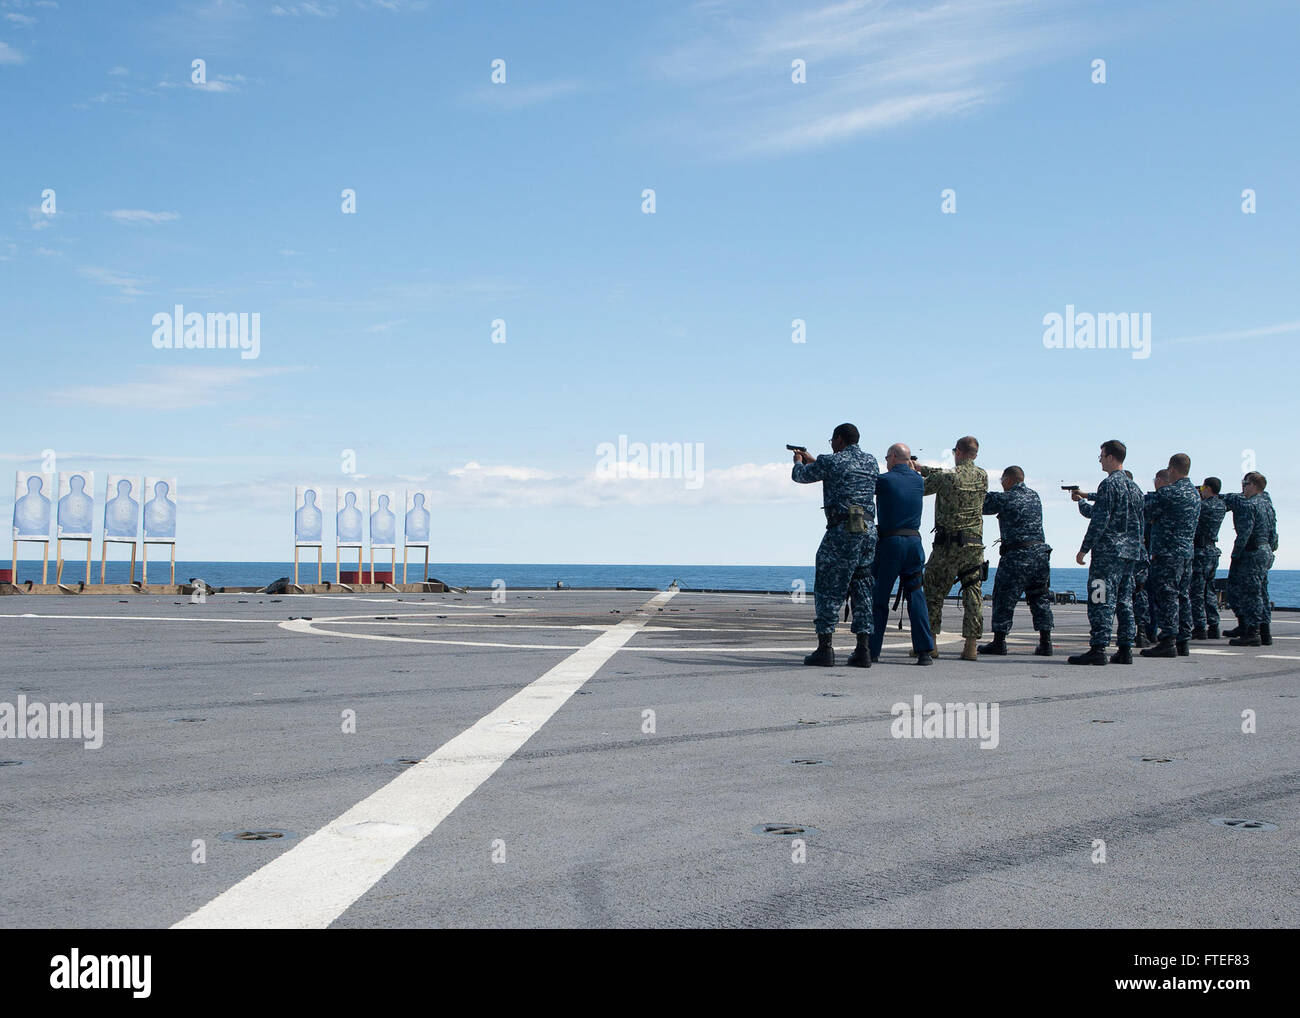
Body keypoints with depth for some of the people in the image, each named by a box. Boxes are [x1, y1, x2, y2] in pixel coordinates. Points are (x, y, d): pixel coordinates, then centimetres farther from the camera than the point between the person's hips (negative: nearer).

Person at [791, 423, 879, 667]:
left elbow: (800, 475, 12)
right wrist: (811, 460, 43)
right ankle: (863, 650, 6)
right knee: (862, 590, 10)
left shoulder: (831, 461, -3)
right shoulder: (871, 461, 16)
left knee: (828, 590, 2)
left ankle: (824, 648, 0)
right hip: (869, 531, 6)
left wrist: (798, 461, 36)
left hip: (842, 530, -6)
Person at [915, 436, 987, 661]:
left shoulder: (945, 476, -12)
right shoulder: (982, 476, 5)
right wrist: (922, 468, 22)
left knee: (933, 592, 7)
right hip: (974, 544, 4)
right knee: (973, 593, 6)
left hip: (948, 544, -4)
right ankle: (971, 647, 1)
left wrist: (913, 471, 20)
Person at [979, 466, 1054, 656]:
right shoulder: (1034, 496, 12)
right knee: (1040, 598, 12)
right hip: (1041, 551, 6)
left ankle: (999, 642, 5)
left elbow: (982, 506, 0)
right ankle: (1045, 642, 9)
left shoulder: (1005, 499, -8)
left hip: (1017, 555, -6)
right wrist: (990, 496, 26)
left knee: (1004, 598, 3)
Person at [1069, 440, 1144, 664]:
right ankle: (1125, 649, 11)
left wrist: (1084, 549, -12)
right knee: (1124, 600, 10)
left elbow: (1100, 519, -16)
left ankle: (1098, 649, -13)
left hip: (1108, 551, -8)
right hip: (1131, 552, 8)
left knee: (1102, 600, -9)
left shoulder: (1109, 484, -10)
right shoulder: (1134, 487, 16)